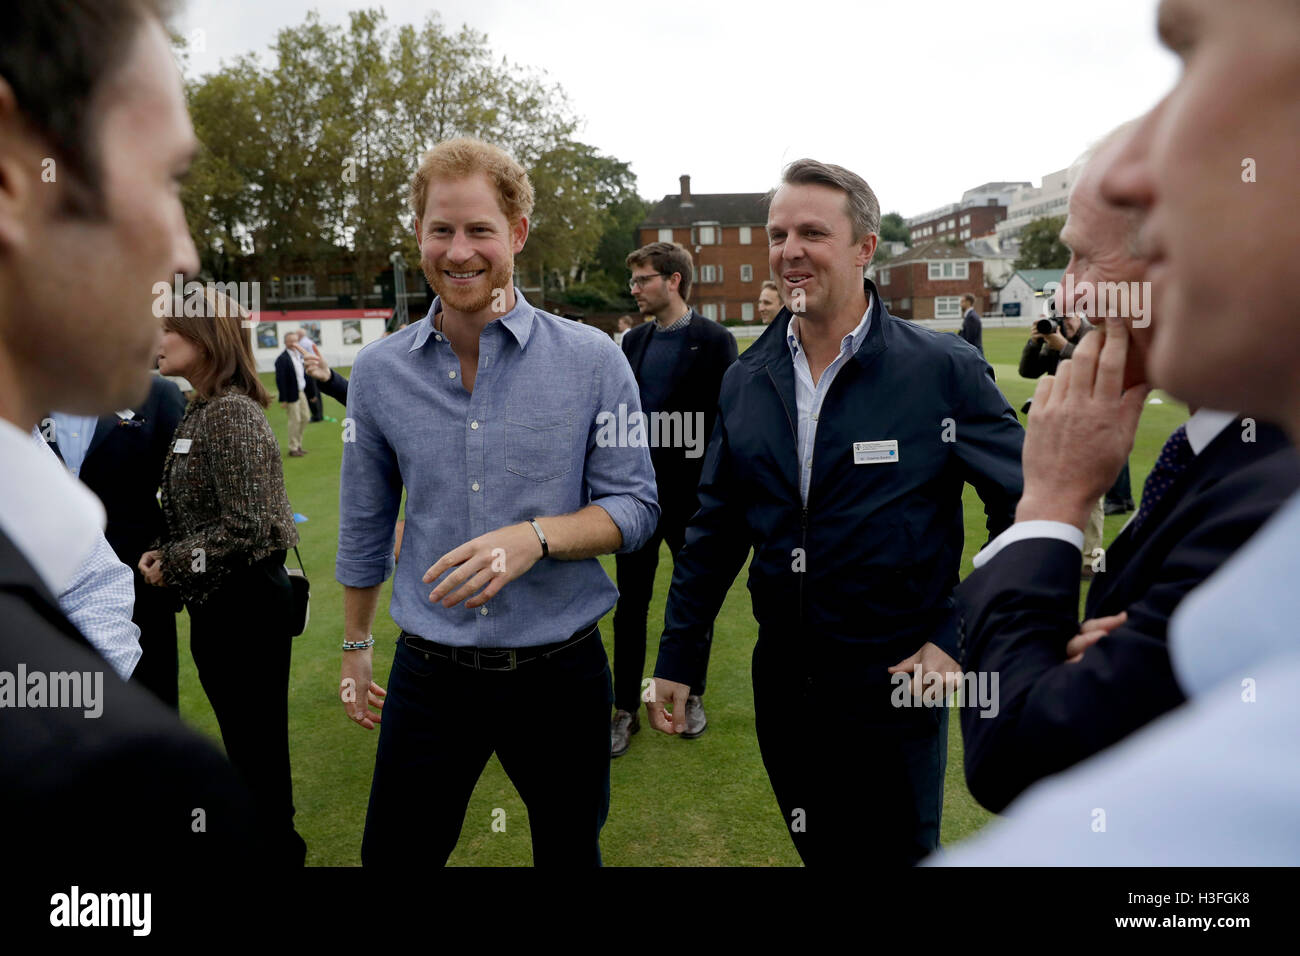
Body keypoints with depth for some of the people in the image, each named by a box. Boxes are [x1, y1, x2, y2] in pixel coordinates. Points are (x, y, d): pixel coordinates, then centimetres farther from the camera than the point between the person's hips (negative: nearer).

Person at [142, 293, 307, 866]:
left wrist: (172, 563, -12)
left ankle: (276, 848, 26)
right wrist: (164, 554, 2)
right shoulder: (202, 411, 9)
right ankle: (265, 841, 40)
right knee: (244, 739, 22)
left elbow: (247, 528, -24)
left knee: (258, 741, 7)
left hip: (244, 604, -9)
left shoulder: (230, 414, -20)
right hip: (217, 603, 9)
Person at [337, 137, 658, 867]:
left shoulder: (593, 361, -8)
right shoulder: (379, 371, 0)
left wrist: (536, 537, -23)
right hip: (430, 673, 2)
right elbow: (365, 526, 11)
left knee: (571, 855, 18)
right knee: (395, 854, 14)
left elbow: (636, 506, -6)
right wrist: (356, 645, 17)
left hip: (562, 671, -1)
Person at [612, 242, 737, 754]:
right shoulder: (633, 341, 8)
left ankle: (692, 695, 30)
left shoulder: (713, 341, -8)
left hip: (691, 495, -4)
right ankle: (626, 708, 18)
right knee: (630, 603, 7)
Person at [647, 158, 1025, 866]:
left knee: (895, 852, 14)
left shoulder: (943, 370, -12)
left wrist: (959, 636, -10)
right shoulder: (745, 382, 1)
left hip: (893, 684, -4)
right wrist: (677, 660, 7)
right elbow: (715, 528, 7)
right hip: (782, 681, 4)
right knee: (819, 852, 21)